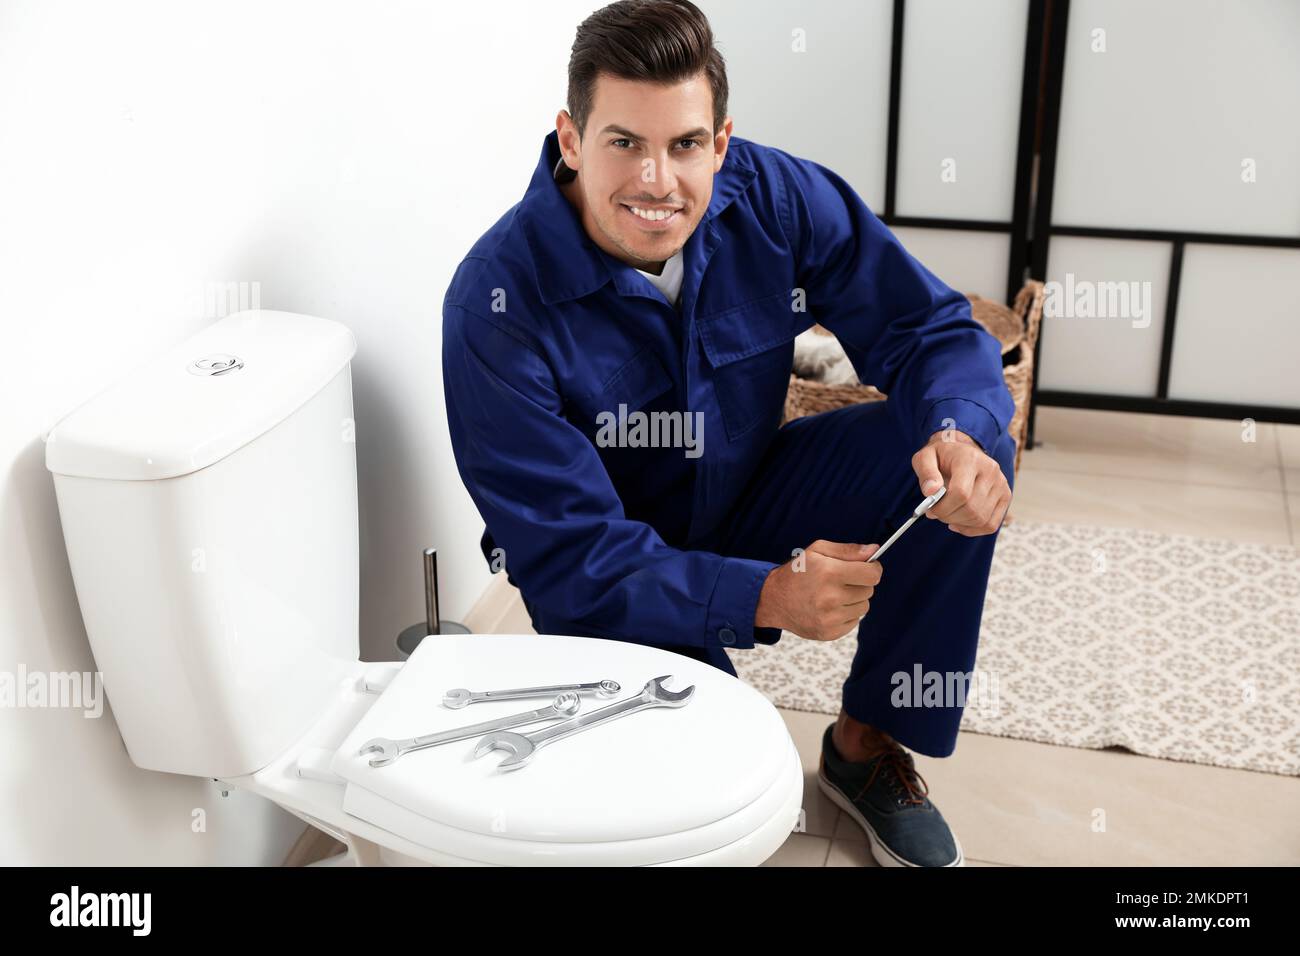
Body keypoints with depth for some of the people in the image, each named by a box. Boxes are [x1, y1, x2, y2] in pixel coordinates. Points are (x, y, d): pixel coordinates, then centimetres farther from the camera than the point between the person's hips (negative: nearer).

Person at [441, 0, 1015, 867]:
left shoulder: (780, 199, -16)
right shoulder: (498, 304, -28)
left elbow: (933, 331, -10)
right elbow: (567, 555, -28)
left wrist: (958, 435, -35)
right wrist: (765, 596, -42)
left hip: (747, 500, 5)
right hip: (611, 577, -4)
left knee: (968, 448, -17)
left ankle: (867, 745, 0)